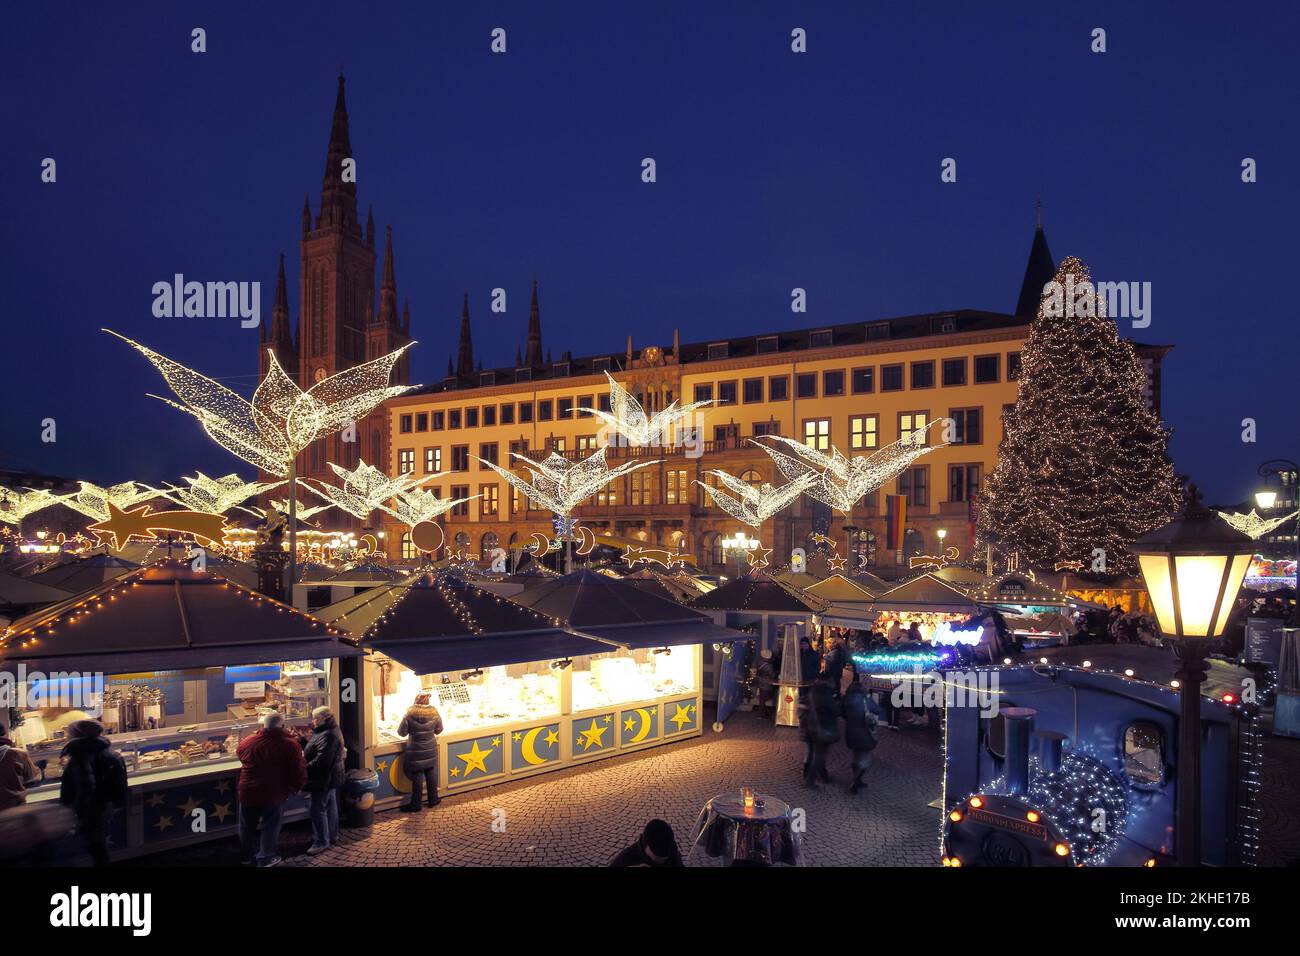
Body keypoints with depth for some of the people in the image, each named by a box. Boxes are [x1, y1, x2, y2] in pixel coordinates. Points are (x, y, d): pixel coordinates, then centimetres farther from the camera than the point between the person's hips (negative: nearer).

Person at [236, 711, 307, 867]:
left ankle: (249, 855, 37)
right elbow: (299, 771, -12)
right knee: (270, 826, 14)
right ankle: (265, 858, 22)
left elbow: (239, 755, 15)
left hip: (248, 792, 3)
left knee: (247, 826, 22)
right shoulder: (290, 745, -16)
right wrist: (296, 787, 6)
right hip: (274, 794, -3)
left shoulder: (247, 742, -7)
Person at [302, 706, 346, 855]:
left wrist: (306, 769, -22)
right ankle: (332, 835, 30)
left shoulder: (328, 736, -25)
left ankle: (321, 842, 2)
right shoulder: (330, 731, 10)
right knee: (330, 805, 19)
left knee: (318, 809, -4)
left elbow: (322, 760, -29)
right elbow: (316, 751, 19)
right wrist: (305, 753, 4)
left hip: (324, 779, -11)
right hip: (330, 777, 11)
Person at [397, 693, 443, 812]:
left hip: (415, 751, -3)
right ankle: (433, 799, 26)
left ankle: (415, 804, 13)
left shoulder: (409, 715, -15)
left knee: (417, 777, 5)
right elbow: (439, 730, 5)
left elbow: (401, 732, -10)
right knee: (431, 774, 16)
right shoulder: (434, 714, -7)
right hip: (430, 750, 3)